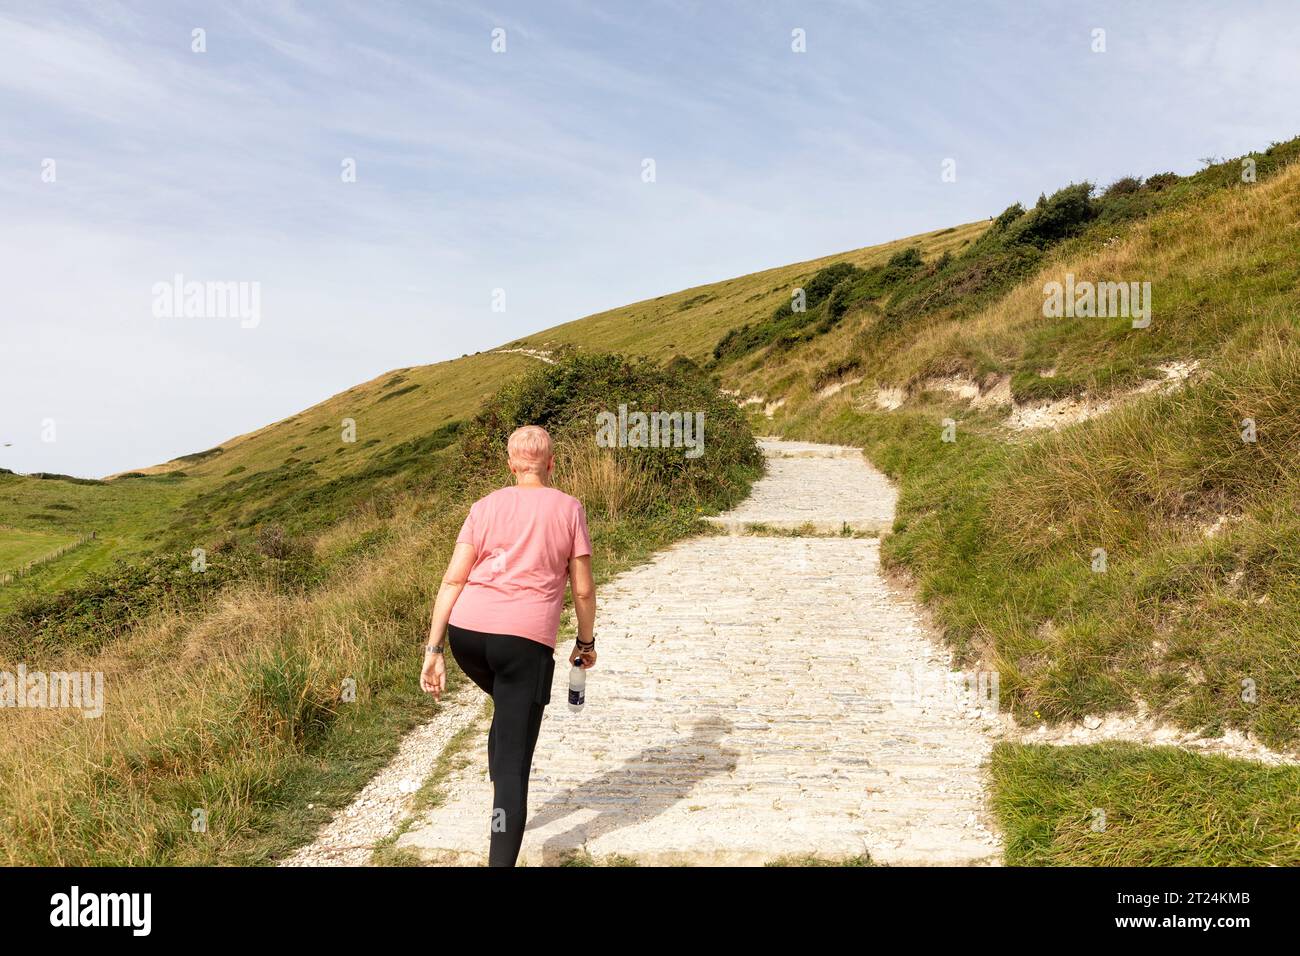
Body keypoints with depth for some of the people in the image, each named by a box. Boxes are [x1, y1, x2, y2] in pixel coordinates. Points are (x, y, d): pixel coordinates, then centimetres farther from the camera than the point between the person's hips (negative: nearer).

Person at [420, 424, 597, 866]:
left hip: (467, 632, 4)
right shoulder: (569, 508, 5)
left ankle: (503, 806, 36)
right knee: (514, 763, 0)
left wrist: (433, 651, 3)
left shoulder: (486, 506, 10)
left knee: (509, 708, 34)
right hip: (526, 639, -3)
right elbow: (583, 589, 4)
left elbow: (452, 579, 3)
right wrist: (586, 641, 20)